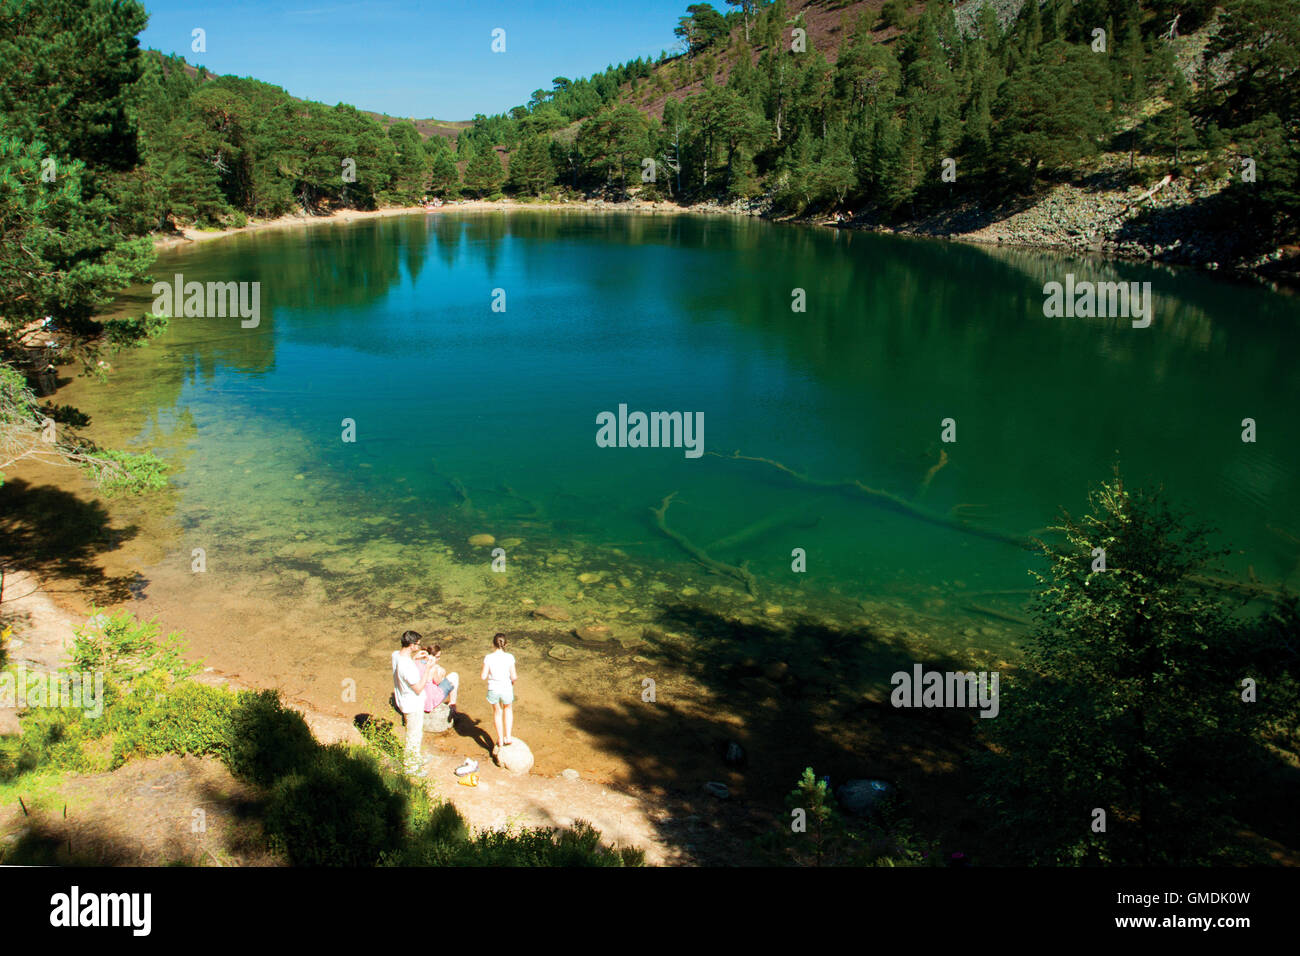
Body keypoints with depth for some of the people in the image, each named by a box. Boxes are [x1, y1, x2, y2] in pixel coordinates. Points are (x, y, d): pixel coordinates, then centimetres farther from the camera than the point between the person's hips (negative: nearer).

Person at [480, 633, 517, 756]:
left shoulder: (488, 658, -13)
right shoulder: (509, 657, -13)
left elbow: (483, 676, -11)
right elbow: (513, 676, -10)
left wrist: (481, 675, 12)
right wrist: (514, 679, 12)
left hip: (493, 689, 0)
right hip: (506, 689, 0)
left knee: (497, 712, 25)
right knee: (508, 708, 30)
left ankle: (500, 740, 33)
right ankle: (508, 736, 27)